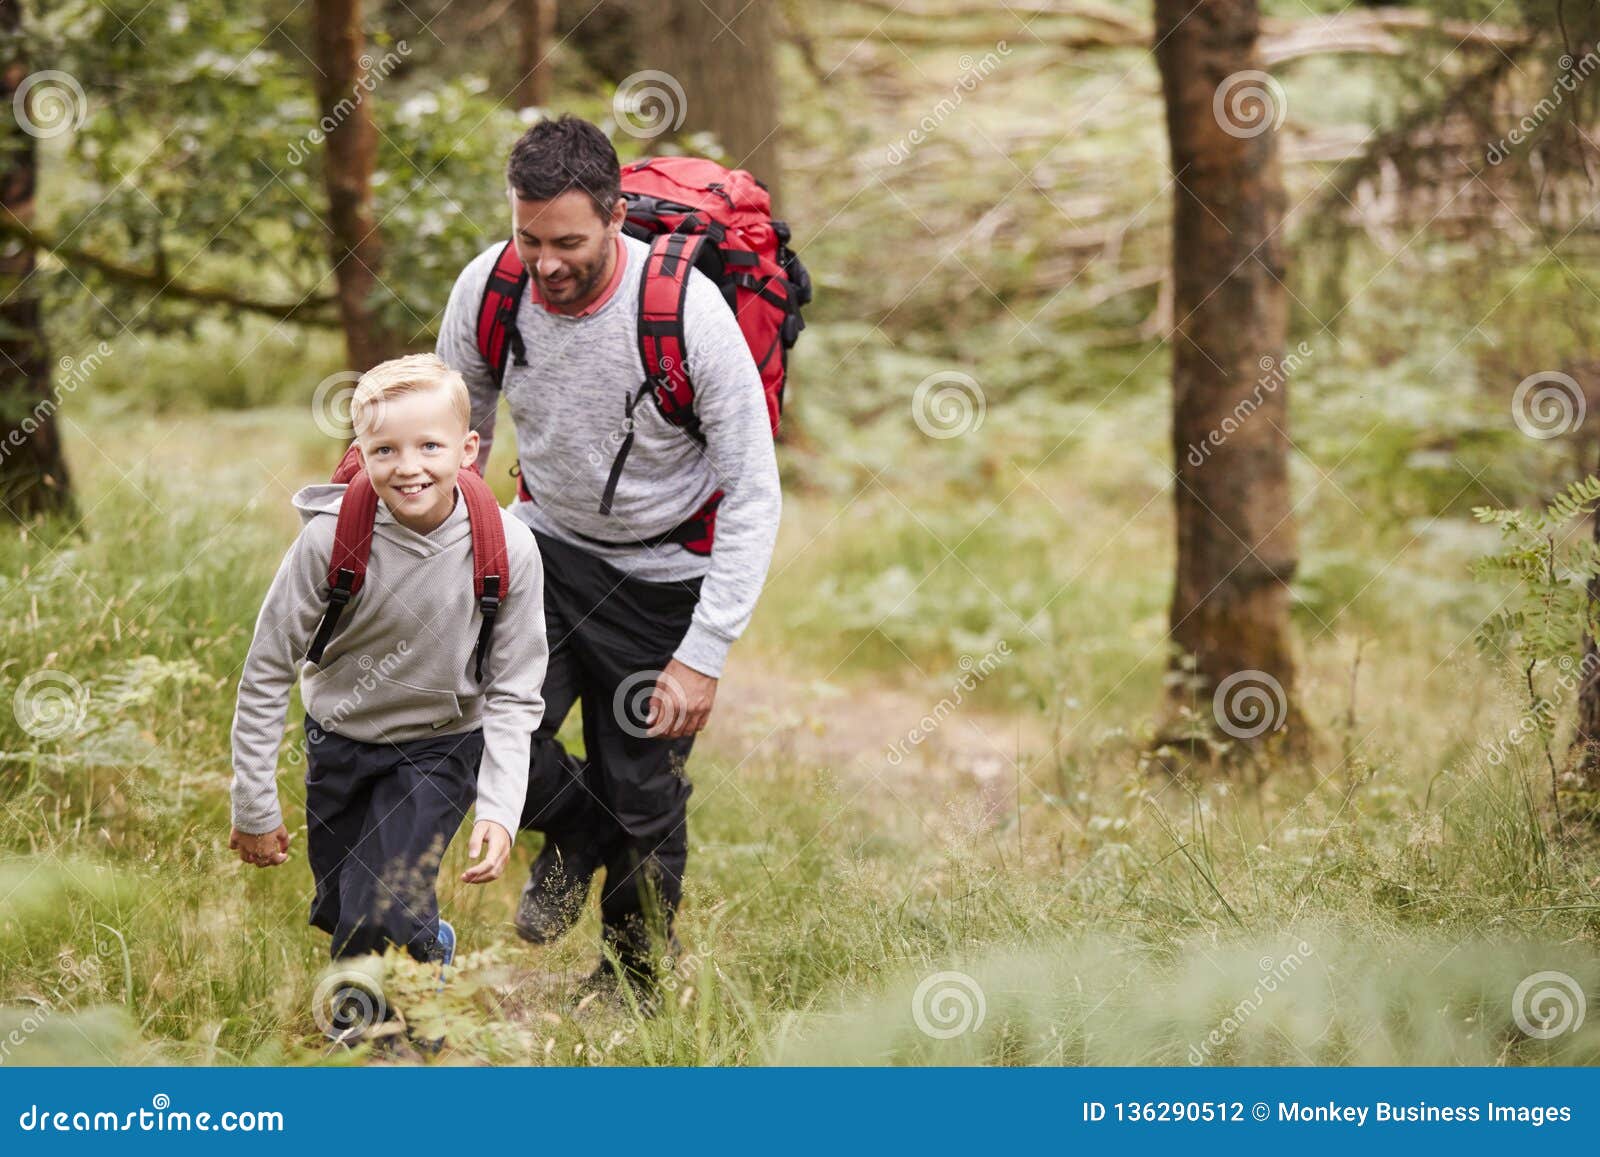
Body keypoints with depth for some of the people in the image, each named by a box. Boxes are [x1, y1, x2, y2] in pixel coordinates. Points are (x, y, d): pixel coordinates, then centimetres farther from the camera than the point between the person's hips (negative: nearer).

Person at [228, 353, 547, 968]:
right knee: (339, 914, 11)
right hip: (339, 742, 2)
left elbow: (512, 695, -10)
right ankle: (432, 942, 42)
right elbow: (267, 672, -11)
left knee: (377, 921, -16)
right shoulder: (331, 538, -22)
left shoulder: (506, 549, -21)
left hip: (441, 750, -2)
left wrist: (498, 810, -21)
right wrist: (253, 808, -8)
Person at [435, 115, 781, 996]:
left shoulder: (688, 310, -27)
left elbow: (754, 495, -20)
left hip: (663, 572, -3)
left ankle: (636, 974, 33)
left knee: (643, 796, 4)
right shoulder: (487, 290, -16)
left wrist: (703, 656, -24)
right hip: (549, 538, 3)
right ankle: (572, 827, 16)